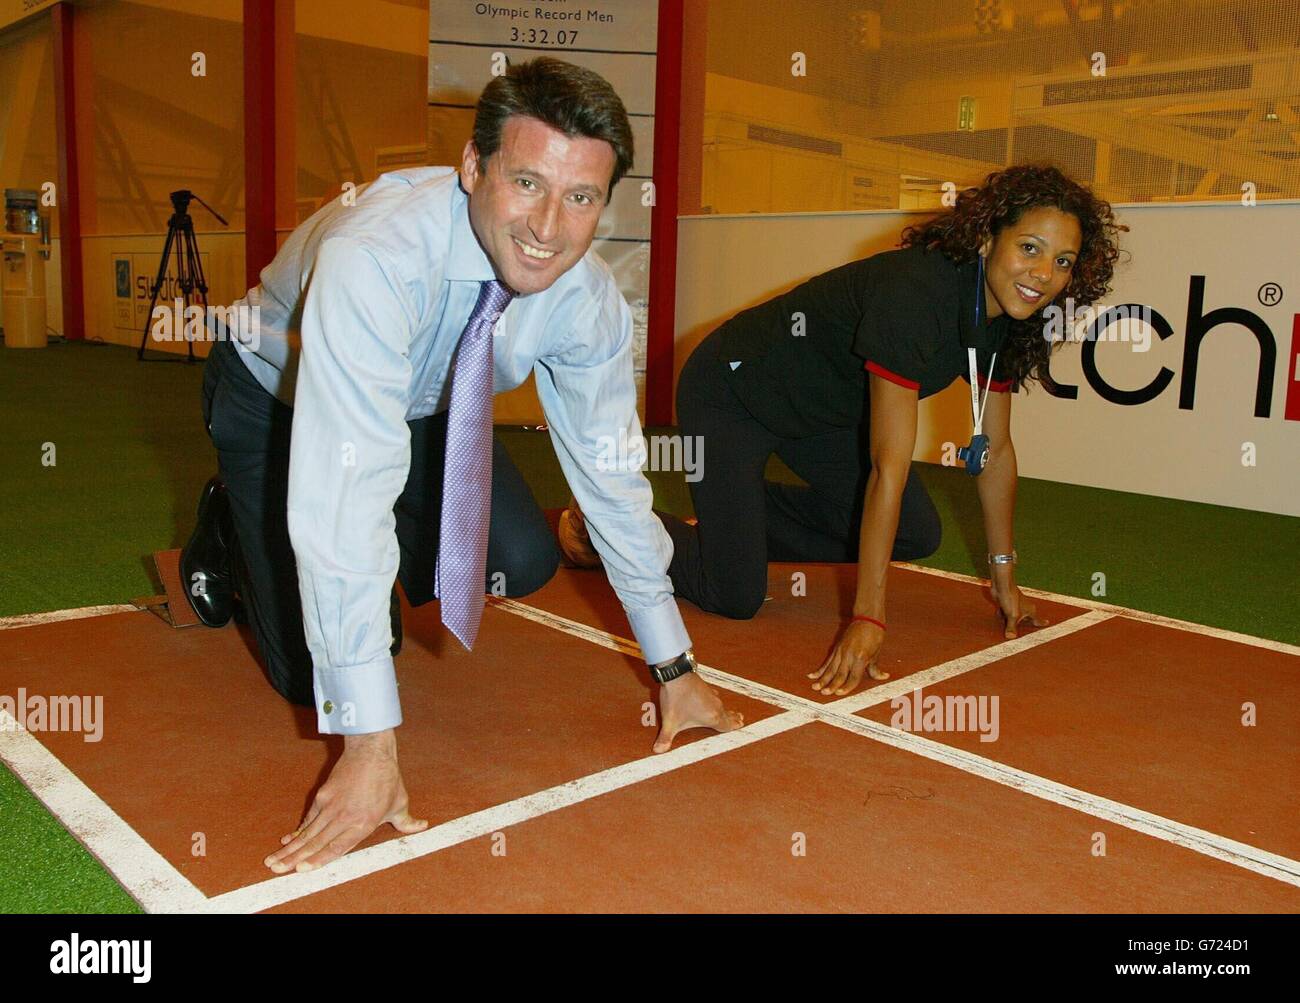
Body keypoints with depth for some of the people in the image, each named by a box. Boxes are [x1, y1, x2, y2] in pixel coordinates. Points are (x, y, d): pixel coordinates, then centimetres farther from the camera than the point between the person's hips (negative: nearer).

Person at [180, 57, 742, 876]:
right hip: (278, 395, -4)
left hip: (421, 404, 5)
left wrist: (675, 669, -8)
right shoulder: (375, 256, -41)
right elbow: (344, 492, -45)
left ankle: (382, 564, 18)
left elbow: (611, 472, -13)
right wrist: (371, 745, -44)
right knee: (312, 674, -10)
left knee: (526, 563, -11)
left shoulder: (587, 298, -23)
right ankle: (232, 532, 20)